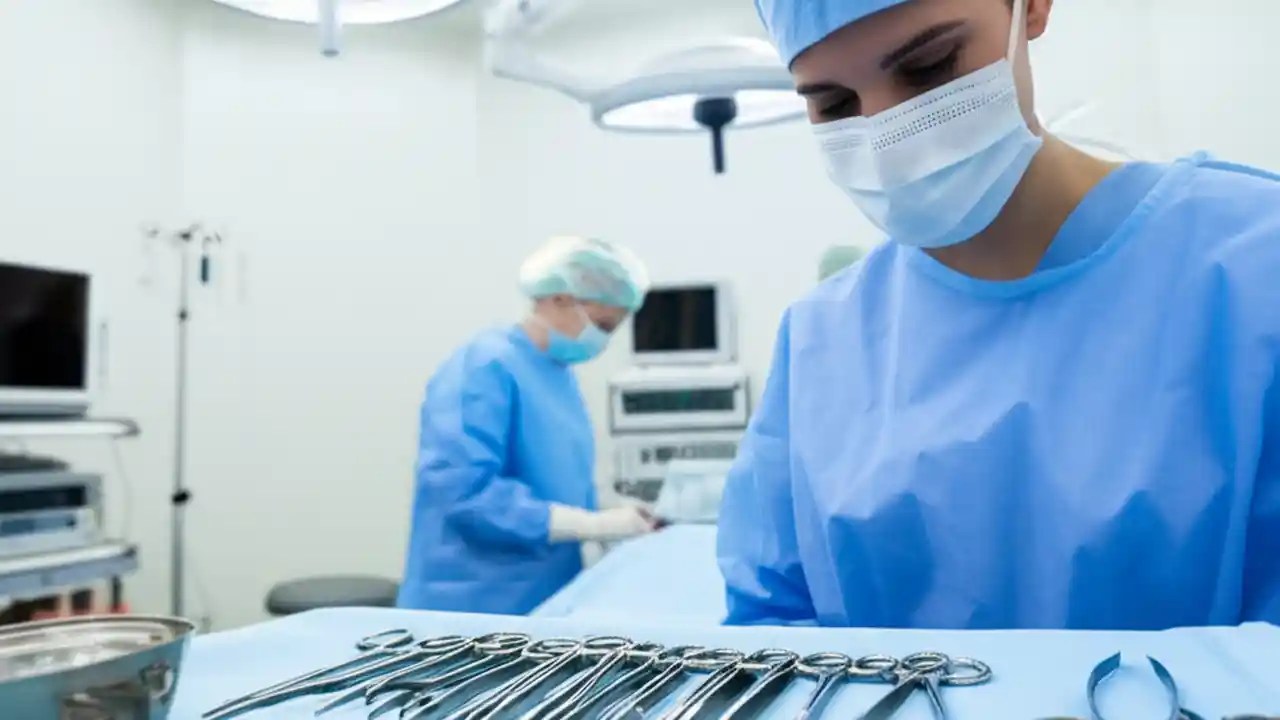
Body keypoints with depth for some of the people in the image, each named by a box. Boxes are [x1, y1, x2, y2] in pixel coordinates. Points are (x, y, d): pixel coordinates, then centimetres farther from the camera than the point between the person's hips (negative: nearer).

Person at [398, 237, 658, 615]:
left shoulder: (562, 373, 10)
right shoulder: (485, 366, -17)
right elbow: (463, 490, -27)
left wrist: (613, 519, 1)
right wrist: (592, 525, -26)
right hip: (474, 606, -8)